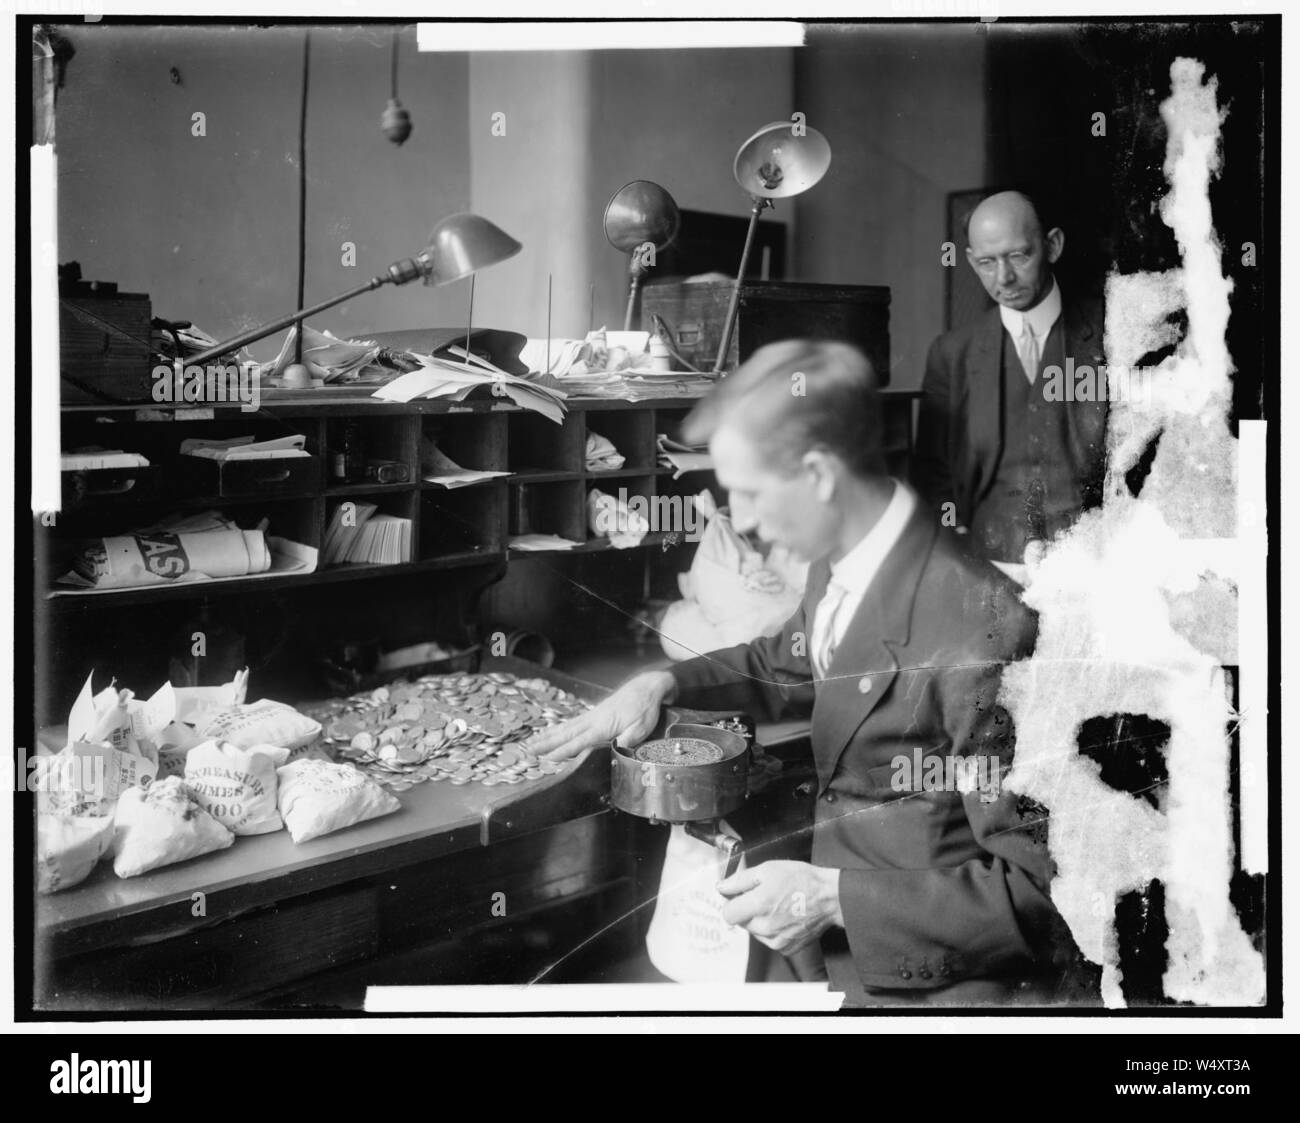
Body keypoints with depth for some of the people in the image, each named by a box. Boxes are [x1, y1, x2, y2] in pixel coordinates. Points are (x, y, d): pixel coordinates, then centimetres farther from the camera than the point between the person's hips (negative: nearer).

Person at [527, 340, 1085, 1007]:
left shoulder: (976, 631, -26)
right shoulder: (836, 572, -1)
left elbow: (1039, 885, -22)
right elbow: (787, 665, 22)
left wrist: (835, 898, -25)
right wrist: (664, 684, 5)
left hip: (940, 983, -7)